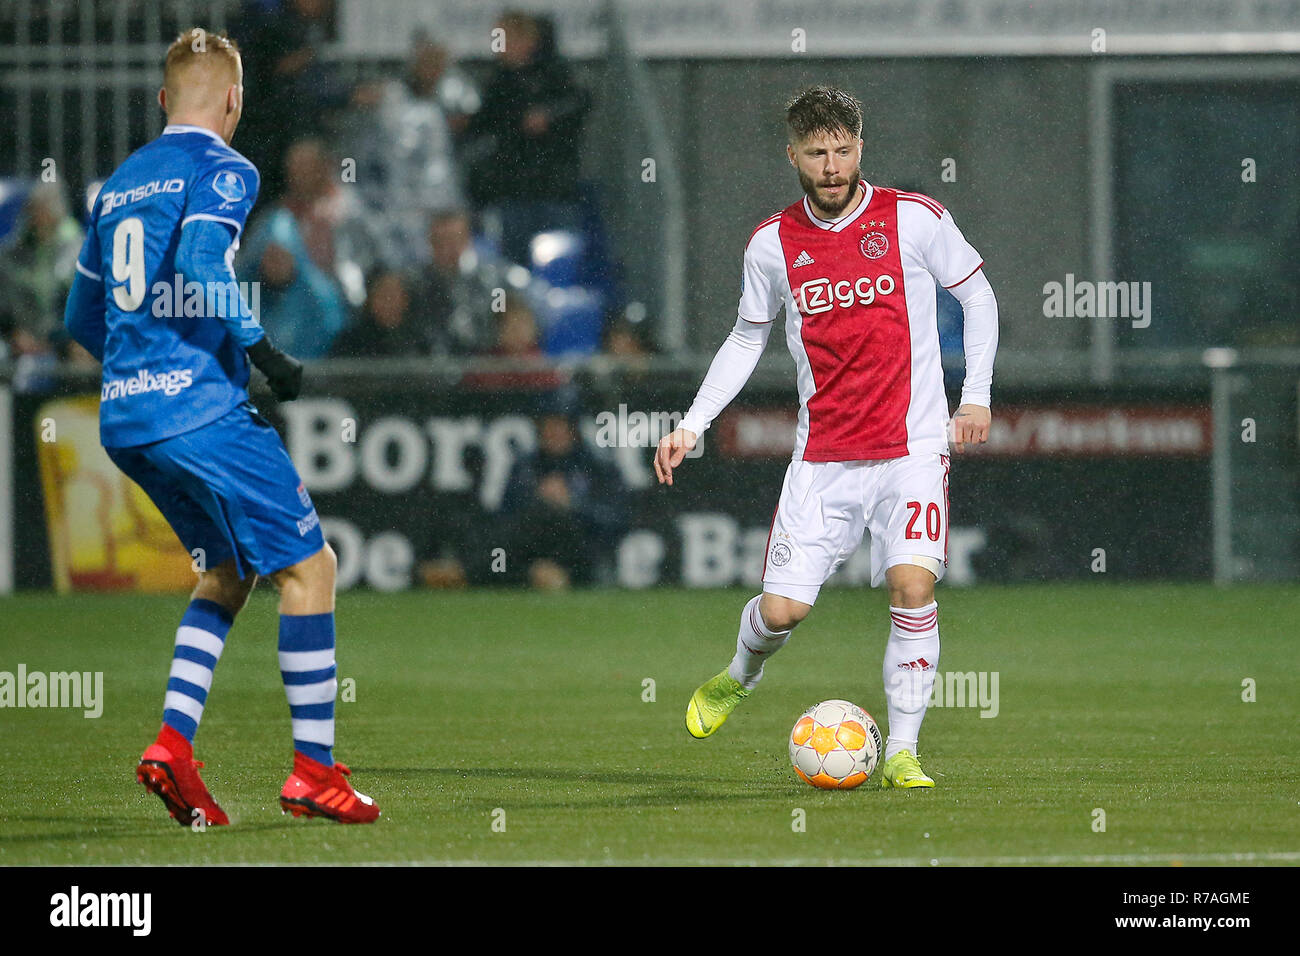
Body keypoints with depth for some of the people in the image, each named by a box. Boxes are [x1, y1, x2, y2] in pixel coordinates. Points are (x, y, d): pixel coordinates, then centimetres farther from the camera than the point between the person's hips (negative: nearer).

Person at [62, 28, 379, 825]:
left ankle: (174, 744, 3)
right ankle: (315, 771, -4)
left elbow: (82, 317, 25)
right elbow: (202, 263, -21)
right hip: (202, 407, -8)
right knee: (308, 566, -1)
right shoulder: (222, 170, -3)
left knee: (229, 571, 20)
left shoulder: (120, 184, 20)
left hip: (123, 421, 8)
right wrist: (270, 357, -15)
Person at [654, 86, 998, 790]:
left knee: (913, 586, -20)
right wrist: (692, 425, 8)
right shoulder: (772, 244, 3)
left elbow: (977, 296, 9)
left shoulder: (914, 218, -4)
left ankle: (902, 752, -9)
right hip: (822, 455, 2)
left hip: (911, 447, -2)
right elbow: (747, 338, 16)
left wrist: (977, 395, 2)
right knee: (781, 608, -5)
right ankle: (737, 679, 31)